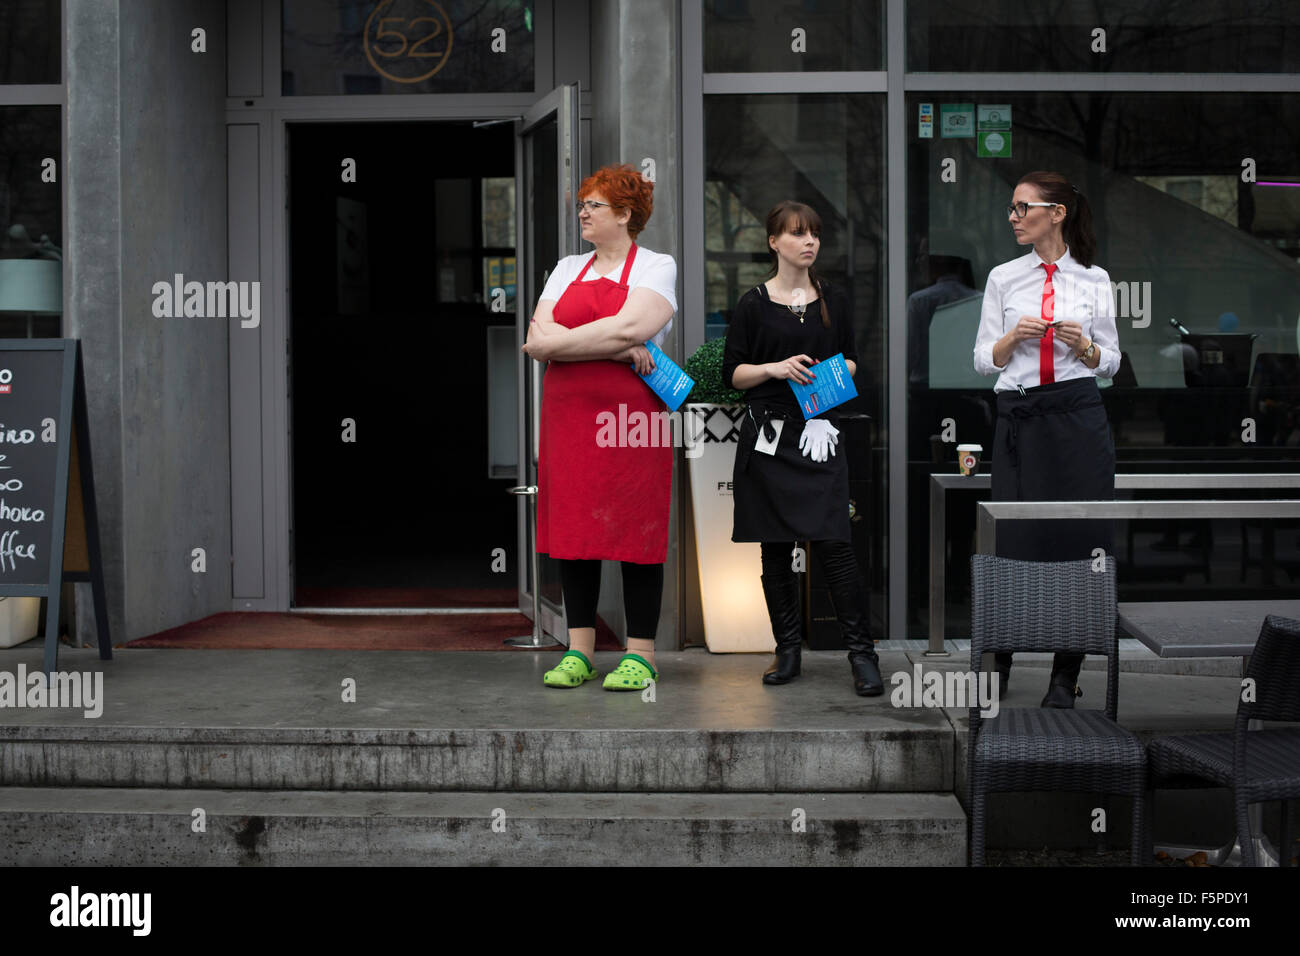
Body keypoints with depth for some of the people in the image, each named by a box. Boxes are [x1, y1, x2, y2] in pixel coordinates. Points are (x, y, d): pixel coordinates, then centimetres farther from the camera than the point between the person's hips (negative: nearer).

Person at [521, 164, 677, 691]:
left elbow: (628, 327, -16)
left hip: (631, 414, -5)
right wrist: (612, 347, -9)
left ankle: (640, 654, 4)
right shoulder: (568, 268, 17)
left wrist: (559, 340, -6)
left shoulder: (656, 266, 3)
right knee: (572, 527, 5)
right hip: (568, 413, 5)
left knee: (635, 530, -3)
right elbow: (538, 340, 2)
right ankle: (578, 652, 13)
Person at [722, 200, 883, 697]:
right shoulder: (754, 303, 2)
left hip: (819, 432, 1)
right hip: (768, 434, -1)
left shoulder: (832, 301, 10)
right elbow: (732, 373, 2)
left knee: (833, 542, -9)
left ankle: (861, 653, -4)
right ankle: (788, 650, 16)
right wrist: (775, 368, -14)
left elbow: (851, 359, 19)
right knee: (775, 548, 5)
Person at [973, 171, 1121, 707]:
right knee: (1013, 540, 1)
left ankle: (1065, 677, 10)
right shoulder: (1003, 278, 8)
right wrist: (1014, 335, -12)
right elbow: (984, 360, 7)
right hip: (1019, 417, 1)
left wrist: (1084, 346, -12)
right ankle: (998, 662, 20)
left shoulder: (1094, 279, 6)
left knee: (1079, 542, -1)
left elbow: (1110, 363, 9)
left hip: (1078, 419, -1)